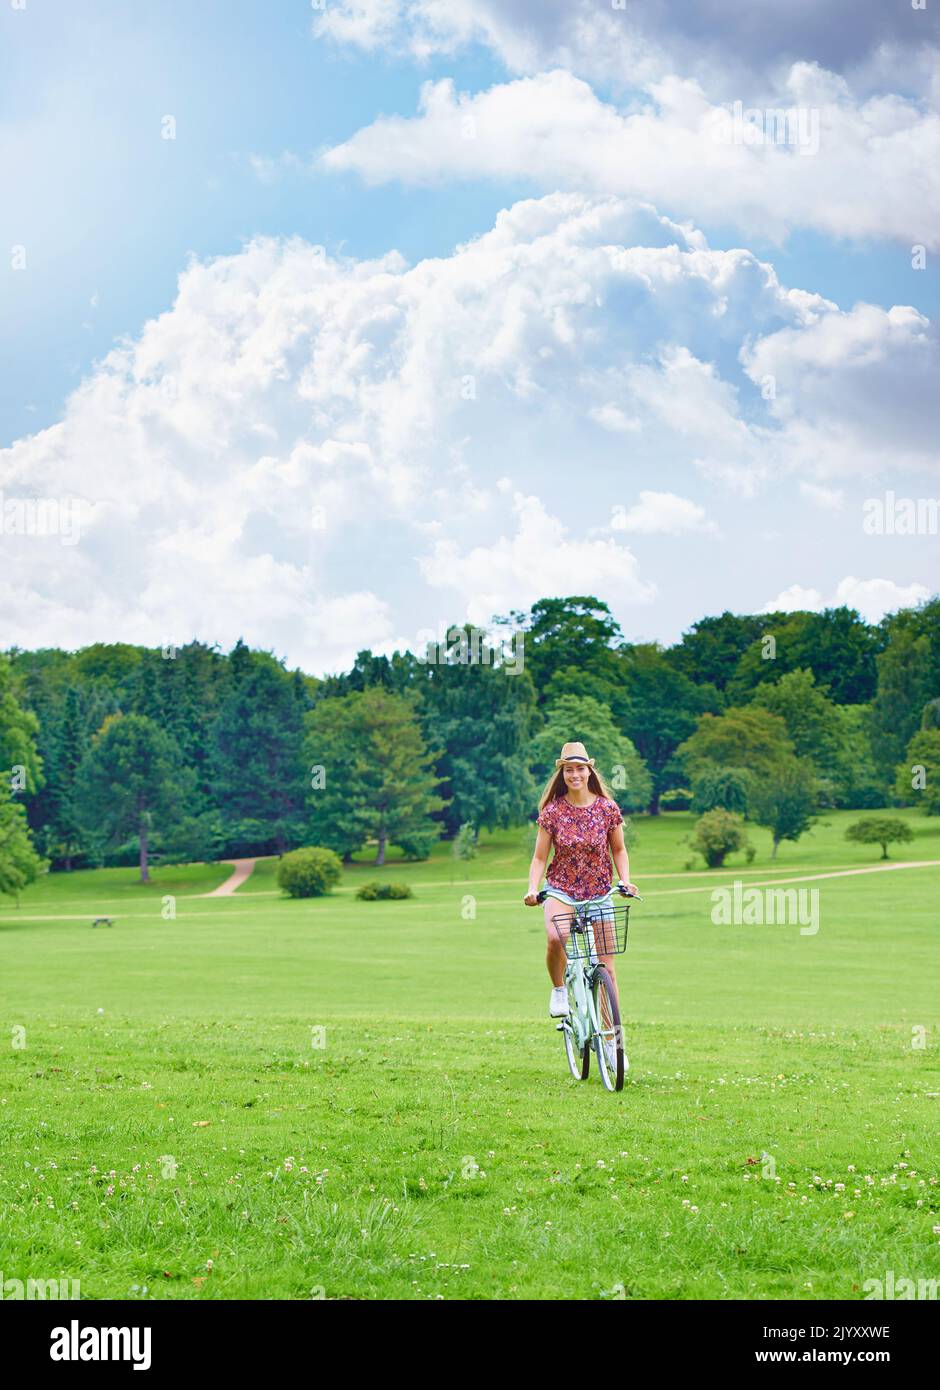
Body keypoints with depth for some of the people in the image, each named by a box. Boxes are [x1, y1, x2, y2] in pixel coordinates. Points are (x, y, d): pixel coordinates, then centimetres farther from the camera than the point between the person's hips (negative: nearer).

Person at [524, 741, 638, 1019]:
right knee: (555, 938, -33)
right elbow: (539, 858, -2)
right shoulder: (552, 811, -6)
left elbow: (619, 850, 8)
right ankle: (559, 990, -6)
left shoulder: (607, 808, -4)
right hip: (561, 889, -2)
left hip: (599, 893, 2)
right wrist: (532, 890, -18)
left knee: (606, 967, 0)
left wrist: (625, 881, -9)